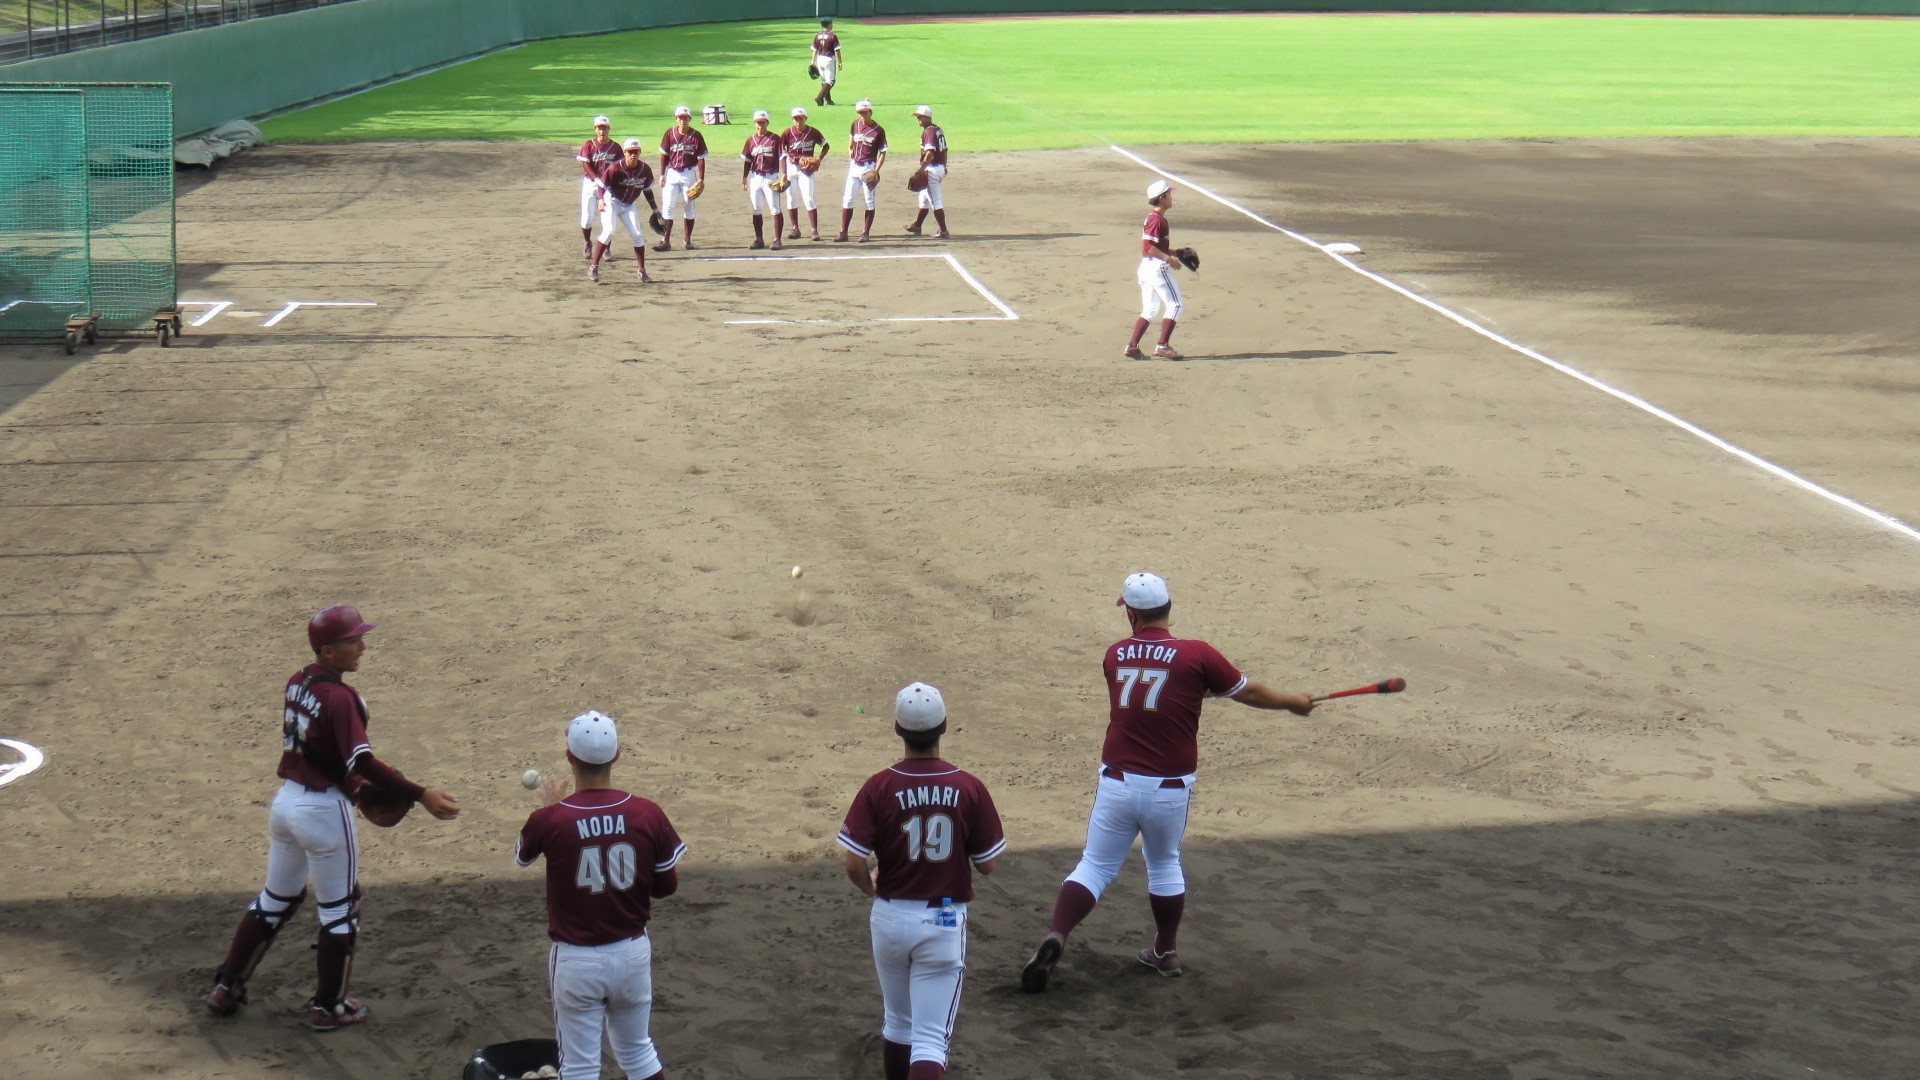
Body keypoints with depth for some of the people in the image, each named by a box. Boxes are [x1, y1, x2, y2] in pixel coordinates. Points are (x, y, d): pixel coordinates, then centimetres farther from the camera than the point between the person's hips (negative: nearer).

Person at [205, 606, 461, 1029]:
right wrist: (421, 795, -30)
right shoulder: (339, 698, -21)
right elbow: (363, 763, -27)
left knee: (276, 899, 22)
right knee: (339, 910, 8)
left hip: (286, 801, 8)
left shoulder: (298, 682, 5)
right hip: (324, 811, -8)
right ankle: (328, 1007, 17)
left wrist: (354, 783, 14)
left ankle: (226, 986, 26)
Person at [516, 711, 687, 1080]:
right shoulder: (648, 814, -11)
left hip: (576, 960, -2)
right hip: (633, 953, 3)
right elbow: (667, 886, 1)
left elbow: (522, 855, 8)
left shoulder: (550, 820, -16)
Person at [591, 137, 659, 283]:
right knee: (608, 231, -20)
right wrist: (601, 199, -29)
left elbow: (647, 190, 3)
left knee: (637, 235, -1)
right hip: (611, 202, -4)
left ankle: (641, 270, 12)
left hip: (629, 205, 5)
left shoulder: (645, 169, -10)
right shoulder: (615, 168, -23)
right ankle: (593, 268, -15)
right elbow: (602, 184, -14)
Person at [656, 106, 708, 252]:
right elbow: (664, 155, 5)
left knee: (689, 206, 7)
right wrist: (662, 174, 1)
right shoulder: (670, 133, 0)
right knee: (667, 206, -5)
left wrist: (701, 179, -7)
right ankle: (666, 241, -5)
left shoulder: (696, 136, -4)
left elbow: (701, 158, -3)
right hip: (672, 173, 1)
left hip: (689, 174, -1)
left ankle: (687, 239, 17)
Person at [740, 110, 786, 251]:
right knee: (757, 210, 9)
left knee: (775, 209, -6)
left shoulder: (775, 139, -4)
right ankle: (759, 239, 16)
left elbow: (782, 158, -6)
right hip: (755, 178, 5)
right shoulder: (751, 140, 9)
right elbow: (747, 161, 14)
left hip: (771, 177, -5)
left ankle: (777, 239, -3)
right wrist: (744, 179, 9)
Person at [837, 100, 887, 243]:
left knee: (869, 201, 2)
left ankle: (865, 233, 9)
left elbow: (883, 152, -6)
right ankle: (843, 233, 4)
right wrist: (851, 155, 12)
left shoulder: (878, 130, -8)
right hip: (854, 166, 5)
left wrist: (876, 170, -15)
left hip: (868, 167, -5)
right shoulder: (856, 124, 6)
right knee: (847, 199, 2)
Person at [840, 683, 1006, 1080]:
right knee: (931, 1037, -2)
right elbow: (987, 864, -3)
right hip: (945, 921, -1)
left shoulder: (878, 787, -11)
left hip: (889, 917, 2)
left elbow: (854, 865, -13)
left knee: (897, 1022, 23)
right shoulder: (969, 790, -10)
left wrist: (873, 889, 9)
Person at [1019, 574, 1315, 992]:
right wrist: (1293, 702, 24)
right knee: (1164, 866, 21)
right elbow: (1247, 692, 7)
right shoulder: (1197, 655, -6)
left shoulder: (1114, 656, 6)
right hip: (1169, 789, -1)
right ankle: (1165, 952, 32)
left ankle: (1055, 938, -13)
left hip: (1116, 783, 1)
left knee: (1095, 866, 7)